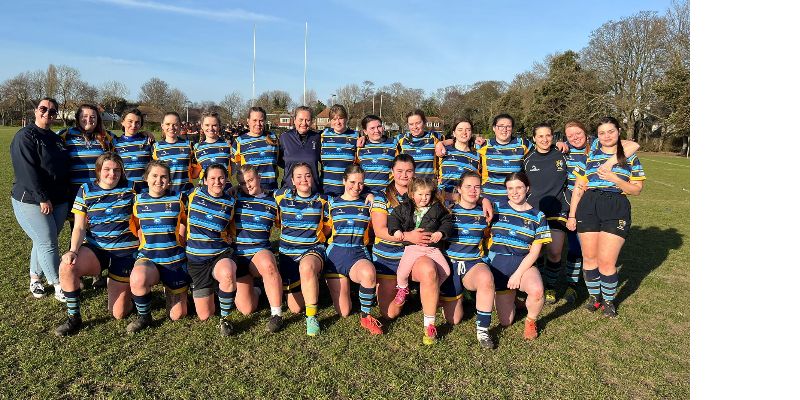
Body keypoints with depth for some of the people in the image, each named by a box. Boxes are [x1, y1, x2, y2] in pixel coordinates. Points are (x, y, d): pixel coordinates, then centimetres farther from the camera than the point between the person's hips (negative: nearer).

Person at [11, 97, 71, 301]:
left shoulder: (57, 139, 15)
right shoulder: (25, 136, -9)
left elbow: (64, 168, 20)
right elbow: (27, 171, -17)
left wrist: (65, 197, 15)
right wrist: (42, 198, -19)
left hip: (59, 201, 7)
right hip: (31, 201, -7)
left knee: (43, 241, 12)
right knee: (47, 243, -5)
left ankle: (35, 279, 27)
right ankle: (58, 287, 2)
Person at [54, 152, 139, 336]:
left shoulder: (130, 189, -2)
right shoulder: (86, 191, 1)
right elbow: (79, 227, 0)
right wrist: (73, 251, -18)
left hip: (124, 251, -2)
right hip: (95, 248, 2)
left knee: (118, 313, -3)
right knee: (66, 268, -32)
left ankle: (124, 286, 34)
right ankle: (73, 318, -11)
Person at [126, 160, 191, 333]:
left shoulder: (178, 198, -1)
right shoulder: (138, 201, 3)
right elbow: (138, 231, 11)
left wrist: (172, 246, 0)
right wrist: (148, 247, -1)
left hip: (175, 259, 0)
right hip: (147, 257, 1)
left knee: (177, 315, 4)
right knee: (138, 279, -38)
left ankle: (171, 291, 40)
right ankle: (143, 317, -7)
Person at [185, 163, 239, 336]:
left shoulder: (230, 202, -1)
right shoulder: (195, 194, 0)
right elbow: (184, 219, 18)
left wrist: (227, 239, 0)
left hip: (221, 255, -1)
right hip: (196, 259, 2)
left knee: (227, 274, -41)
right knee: (204, 316, 1)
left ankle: (225, 318, -16)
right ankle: (209, 290, 36)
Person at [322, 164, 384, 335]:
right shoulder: (332, 204, 10)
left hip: (359, 253, 0)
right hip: (336, 253, 1)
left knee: (368, 272, -41)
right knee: (343, 312, -3)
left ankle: (366, 317, -16)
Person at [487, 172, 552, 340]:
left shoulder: (537, 216, 1)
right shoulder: (497, 208, 3)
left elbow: (535, 252, -2)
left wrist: (518, 274, -12)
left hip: (524, 264, 0)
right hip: (498, 265, 1)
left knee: (537, 290, -35)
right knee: (506, 322, 2)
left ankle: (530, 321, -2)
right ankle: (509, 296, 36)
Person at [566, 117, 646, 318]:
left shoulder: (630, 157, 11)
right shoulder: (590, 156, 12)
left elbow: (637, 189, 6)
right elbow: (578, 189, 13)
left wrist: (614, 179, -10)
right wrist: (571, 215, 9)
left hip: (616, 210, -1)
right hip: (588, 208, 2)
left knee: (607, 261, -5)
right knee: (589, 257, 5)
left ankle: (609, 300, 17)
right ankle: (593, 295, 26)